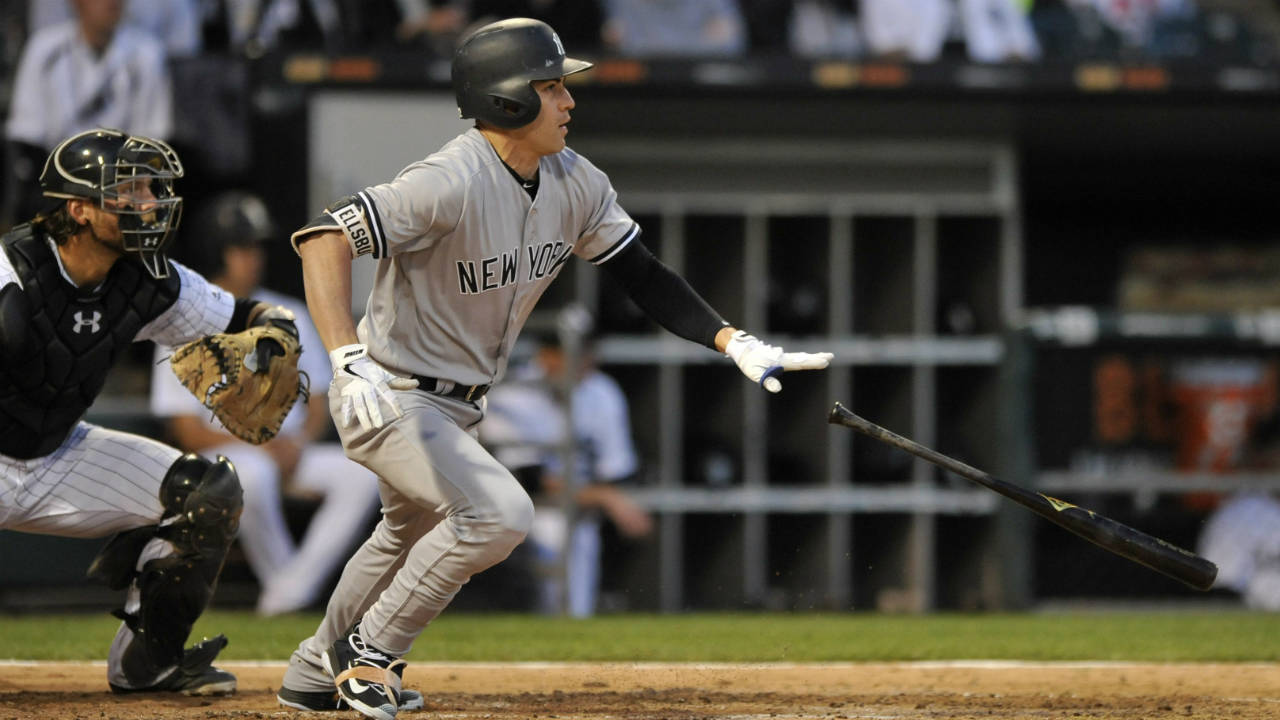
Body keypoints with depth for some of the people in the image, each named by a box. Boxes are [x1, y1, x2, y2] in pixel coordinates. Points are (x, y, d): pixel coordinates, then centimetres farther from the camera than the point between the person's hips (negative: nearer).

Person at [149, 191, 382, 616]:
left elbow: (319, 405, 15)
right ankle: (277, 577, -21)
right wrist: (260, 448, -17)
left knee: (363, 469, -23)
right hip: (220, 457, -5)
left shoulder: (290, 317, 15)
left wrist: (296, 445, -7)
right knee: (253, 473, -40)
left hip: (293, 453, 5)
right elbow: (187, 430, -7)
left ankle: (297, 583, -29)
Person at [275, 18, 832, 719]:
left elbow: (643, 275, 4)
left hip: (456, 407, 10)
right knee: (500, 513, -25)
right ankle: (370, 653, -6)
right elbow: (325, 237, -38)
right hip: (388, 396, -9)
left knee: (414, 530, 28)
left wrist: (734, 342, -9)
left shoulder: (576, 184, -5)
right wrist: (349, 361, -50)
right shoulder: (452, 184, -31)